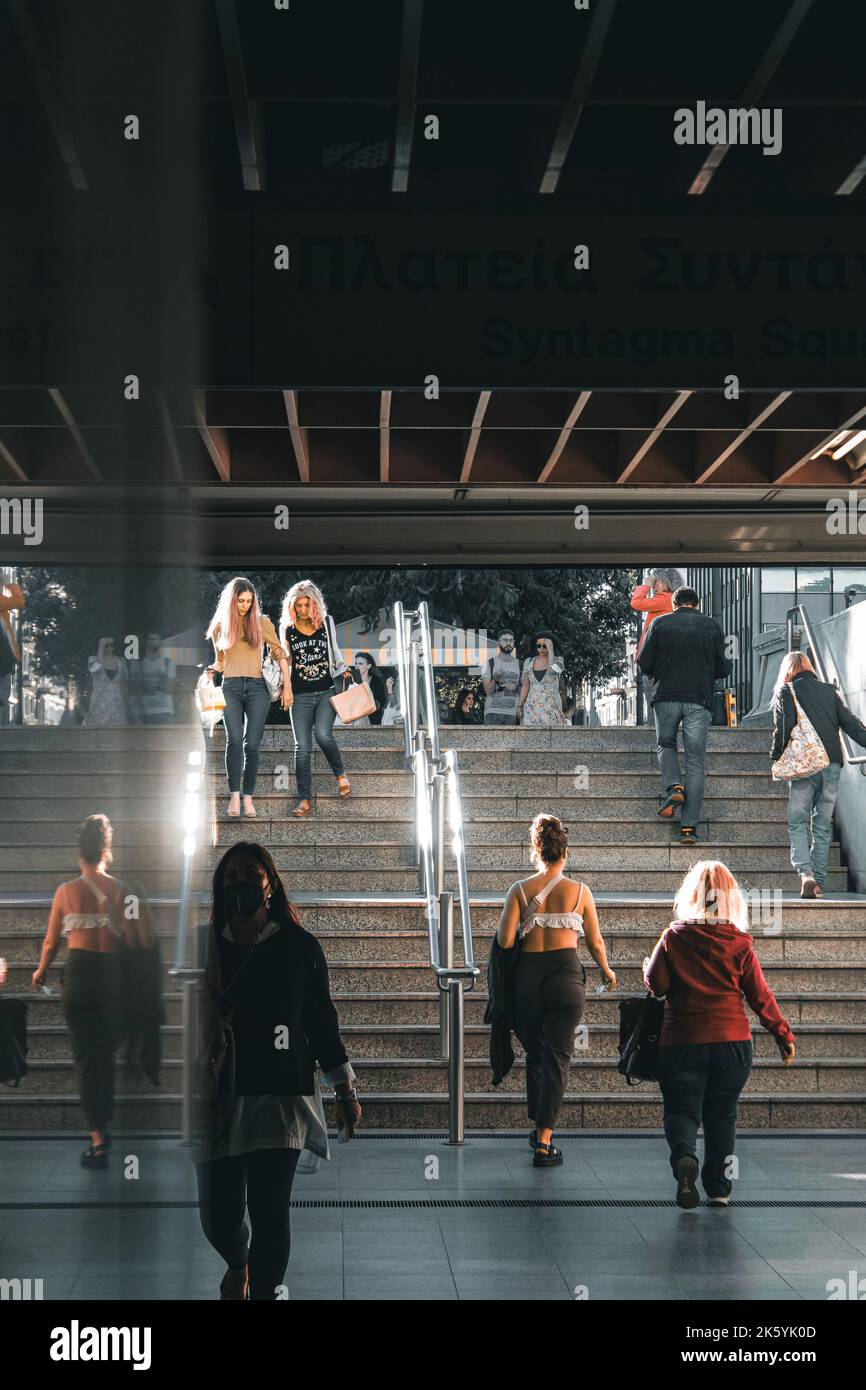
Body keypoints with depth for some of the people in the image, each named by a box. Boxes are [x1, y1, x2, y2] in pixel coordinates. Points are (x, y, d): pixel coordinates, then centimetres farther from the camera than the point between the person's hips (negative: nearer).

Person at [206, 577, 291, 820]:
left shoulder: (261, 623, 7)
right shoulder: (219, 627, 11)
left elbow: (280, 654, 9)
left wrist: (287, 686, 3)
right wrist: (208, 671, -1)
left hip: (257, 688, 0)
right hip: (230, 687, 0)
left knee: (252, 744, -7)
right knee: (235, 740, -18)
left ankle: (248, 798, -2)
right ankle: (234, 796, -21)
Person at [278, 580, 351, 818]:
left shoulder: (325, 622, 6)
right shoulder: (287, 629, 3)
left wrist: (342, 669, 8)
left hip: (326, 691, 0)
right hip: (300, 696, 1)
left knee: (323, 734, -23)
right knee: (302, 747, -6)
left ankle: (340, 774, 4)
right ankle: (305, 800, -2)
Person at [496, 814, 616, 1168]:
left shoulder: (519, 890, -1)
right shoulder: (579, 892, 0)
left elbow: (504, 941, -7)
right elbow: (595, 943, 8)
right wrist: (607, 972, 27)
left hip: (527, 975, 2)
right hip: (565, 976, -1)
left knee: (535, 1054, 19)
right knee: (557, 1058, 2)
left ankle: (538, 1128, 27)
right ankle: (544, 1142, -2)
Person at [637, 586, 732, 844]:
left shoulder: (660, 623, 3)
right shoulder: (712, 626, 6)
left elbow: (644, 663, 1)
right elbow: (723, 669, 6)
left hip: (666, 697, 0)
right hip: (700, 700, 0)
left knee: (665, 745, 23)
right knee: (696, 761, 3)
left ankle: (673, 787, -6)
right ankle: (689, 826, -3)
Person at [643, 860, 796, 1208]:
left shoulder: (674, 936, -4)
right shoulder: (739, 941, -3)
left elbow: (656, 984, -4)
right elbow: (760, 995, -1)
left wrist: (650, 965, 18)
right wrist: (784, 1035, 8)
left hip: (682, 1041, -1)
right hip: (732, 1042, 1)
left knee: (682, 1110, 5)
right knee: (722, 1115, 14)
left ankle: (684, 1157, -25)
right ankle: (719, 1189, 15)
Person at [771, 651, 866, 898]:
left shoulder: (785, 691, 4)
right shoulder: (829, 691, 15)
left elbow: (783, 728, -5)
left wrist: (776, 757, 6)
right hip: (833, 765, 4)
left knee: (798, 823, 3)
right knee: (823, 826, 10)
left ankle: (806, 874, -18)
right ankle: (819, 882, 7)